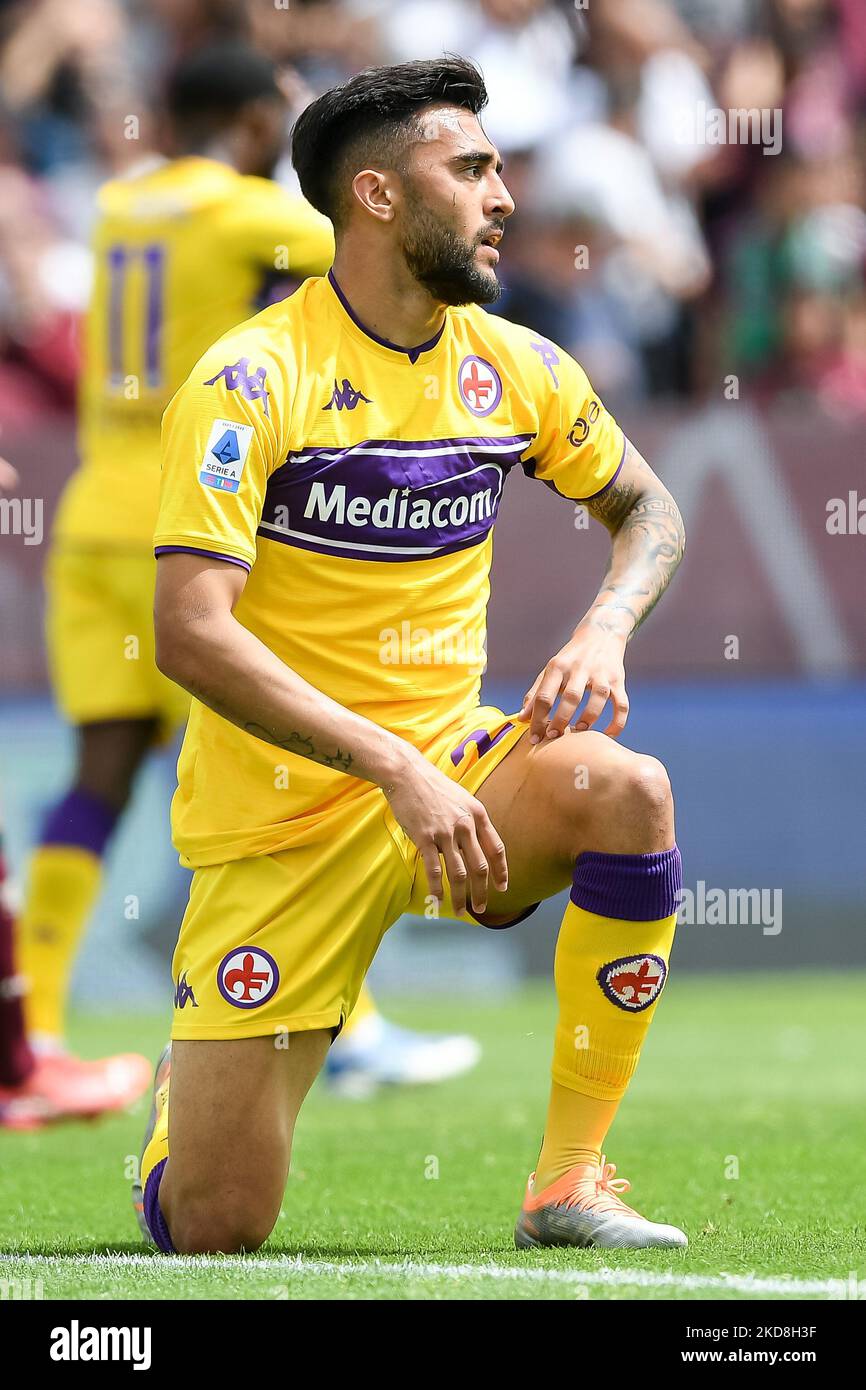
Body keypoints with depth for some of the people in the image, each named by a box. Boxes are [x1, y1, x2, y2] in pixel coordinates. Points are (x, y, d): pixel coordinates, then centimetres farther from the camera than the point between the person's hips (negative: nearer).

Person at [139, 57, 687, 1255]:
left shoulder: (512, 367, 2)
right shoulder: (253, 380, -15)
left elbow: (646, 507, 19)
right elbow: (191, 633, -23)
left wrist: (604, 631, -4)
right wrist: (397, 769, -30)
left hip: (452, 759, 4)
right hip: (283, 816, -4)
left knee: (628, 791, -30)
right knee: (209, 1232, -8)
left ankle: (568, 1182, -17)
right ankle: (194, 1088, 31)